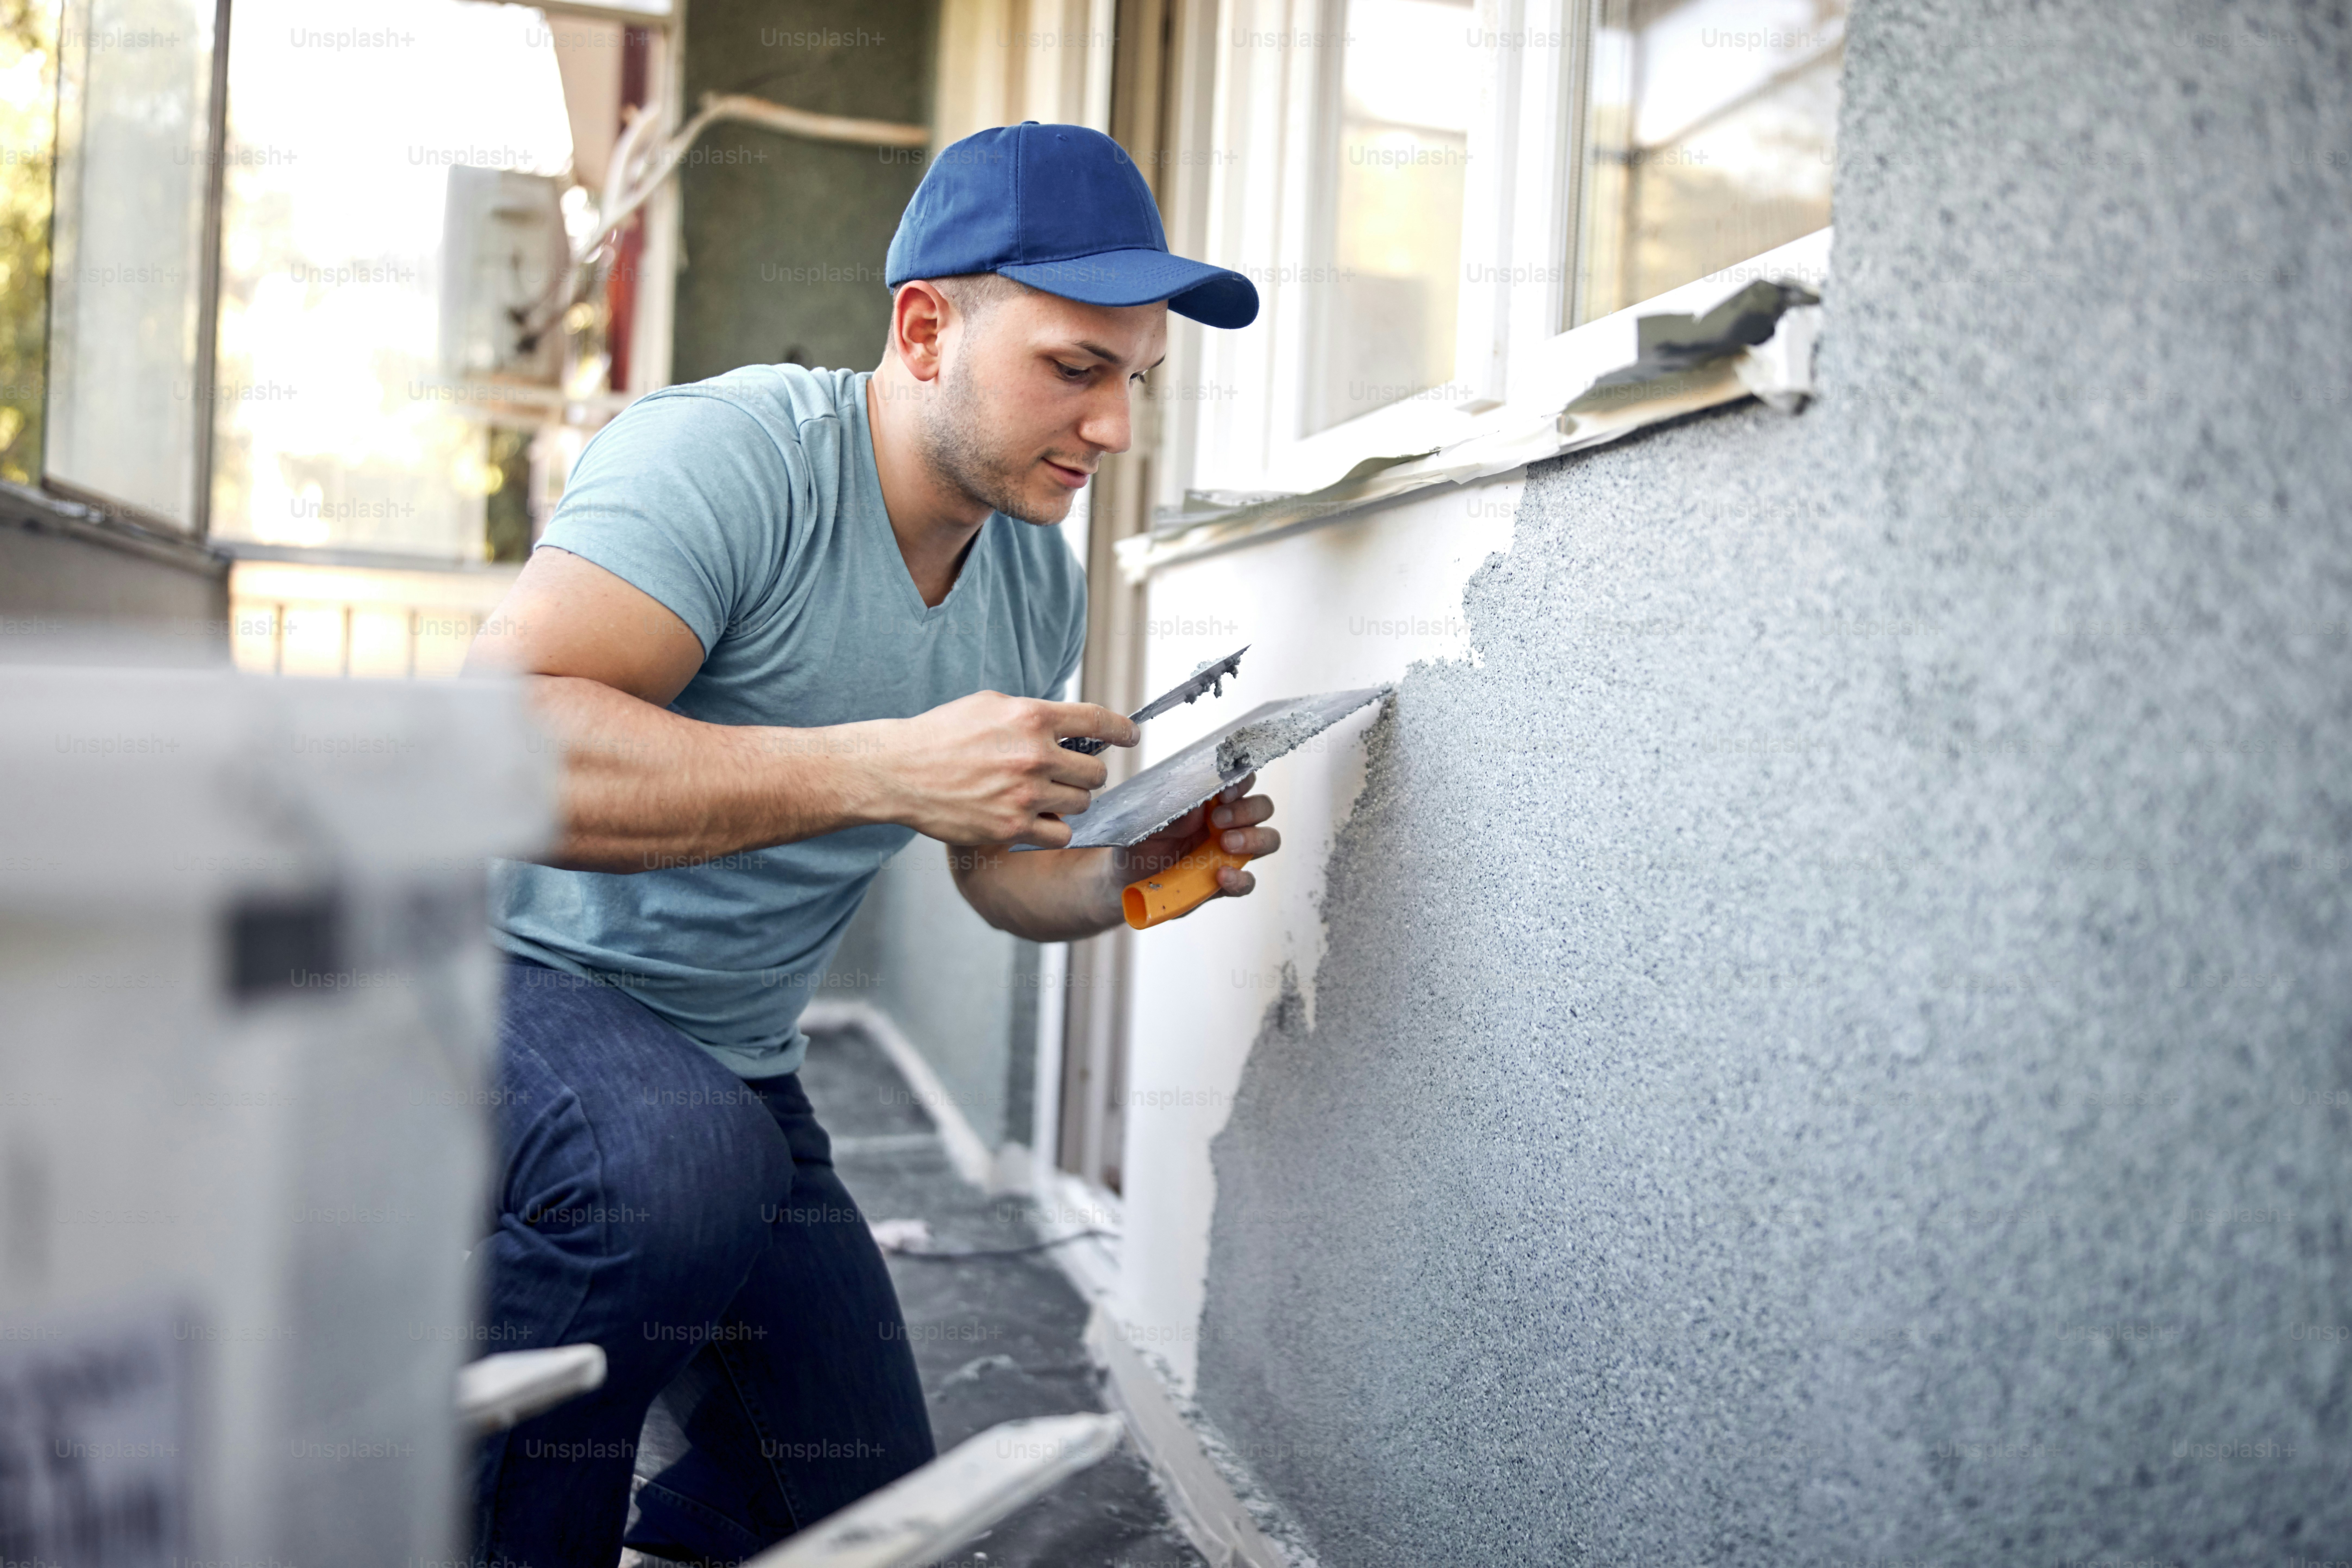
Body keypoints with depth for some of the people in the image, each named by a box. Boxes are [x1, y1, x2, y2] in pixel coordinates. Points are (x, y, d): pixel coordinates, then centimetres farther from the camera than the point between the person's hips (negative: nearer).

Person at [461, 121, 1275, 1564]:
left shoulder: (1040, 586, 0)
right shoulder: (726, 454, -23)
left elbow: (1001, 867, 12)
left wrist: (1127, 873, -12)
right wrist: (887, 767, -41)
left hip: (732, 1065, 7)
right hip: (514, 967, -7)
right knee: (685, 1160, -41)